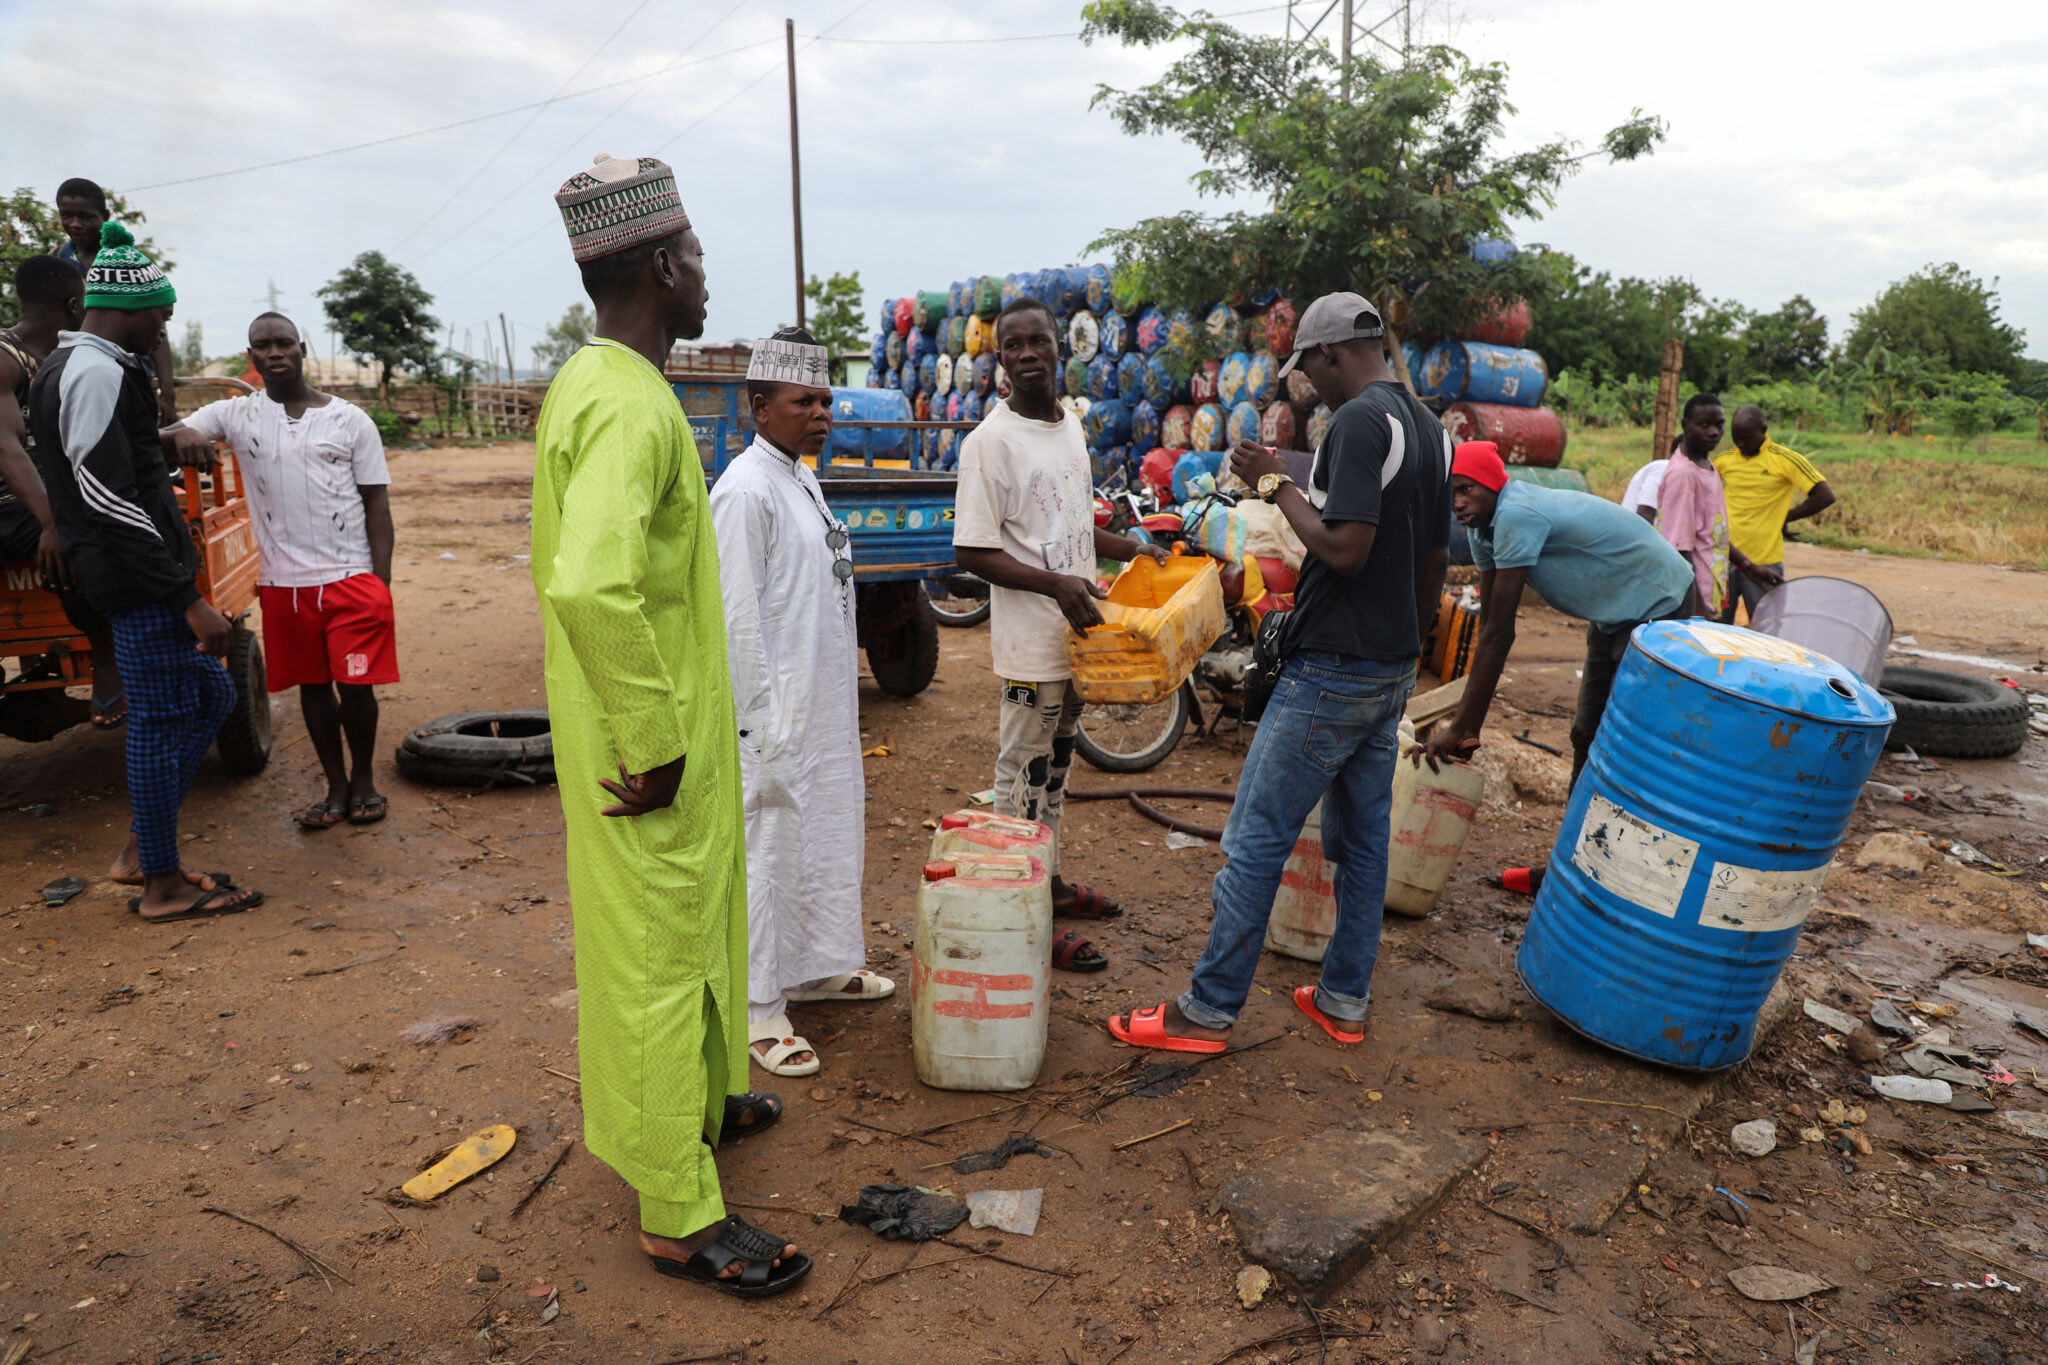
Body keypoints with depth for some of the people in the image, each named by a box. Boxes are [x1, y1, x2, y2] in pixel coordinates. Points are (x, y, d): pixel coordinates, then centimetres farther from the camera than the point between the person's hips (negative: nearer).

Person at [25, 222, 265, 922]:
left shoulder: (64, 366, 18)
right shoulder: (97, 373, -16)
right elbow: (111, 500, -22)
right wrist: (189, 599, -22)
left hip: (130, 575, 11)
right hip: (141, 582, -11)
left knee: (209, 696, 17)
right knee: (159, 721, -3)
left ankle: (143, 845, 24)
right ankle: (162, 885, 9)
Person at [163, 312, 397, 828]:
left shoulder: (350, 419, 3)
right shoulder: (236, 415, 7)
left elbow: (376, 503, 2)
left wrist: (382, 583, -5)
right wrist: (183, 433, -26)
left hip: (352, 577, -2)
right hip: (284, 582, 2)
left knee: (356, 686, -3)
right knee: (312, 686, 10)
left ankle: (364, 780, 18)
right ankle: (336, 787, 23)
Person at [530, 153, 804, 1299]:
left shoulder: (588, 385, 10)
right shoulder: (632, 406, -23)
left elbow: (560, 562, 19)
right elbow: (591, 586, -38)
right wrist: (652, 744, -27)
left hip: (654, 734, 10)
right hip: (653, 753, -10)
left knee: (691, 935, 24)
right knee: (661, 957, 3)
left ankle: (701, 1100, 45)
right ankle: (681, 1213, 19)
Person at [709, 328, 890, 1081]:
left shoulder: (802, 479, 13)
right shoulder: (746, 490, -16)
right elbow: (738, 617, -18)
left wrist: (839, 702, 18)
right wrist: (760, 722, -19)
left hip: (828, 707, 10)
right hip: (780, 713, -10)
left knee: (829, 836, 18)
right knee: (770, 850, -1)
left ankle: (816, 964, 35)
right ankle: (757, 1010, 12)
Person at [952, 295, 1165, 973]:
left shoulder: (1070, 426, 11)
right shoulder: (989, 442, -14)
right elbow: (972, 551, -18)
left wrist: (1133, 550, 12)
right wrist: (1055, 584, -28)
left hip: (1078, 631, 8)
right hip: (1031, 641, -8)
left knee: (1056, 763, 19)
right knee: (1024, 775, 0)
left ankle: (1051, 883, 35)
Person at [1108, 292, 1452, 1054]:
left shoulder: (1360, 422, -16)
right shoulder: (1428, 430, 13)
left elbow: (1345, 549, -26)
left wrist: (1277, 486, -13)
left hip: (1332, 670, -10)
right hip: (1392, 670, 10)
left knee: (1257, 841, -3)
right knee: (1363, 836, 15)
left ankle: (1210, 1010, 6)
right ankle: (1345, 1000, 26)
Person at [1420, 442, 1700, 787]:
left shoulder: (1516, 515, -32)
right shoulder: (1484, 525, -5)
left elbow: (1499, 635, -32)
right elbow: (1488, 629, -4)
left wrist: (1460, 729, -28)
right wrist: (1468, 728, -7)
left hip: (1661, 607, -9)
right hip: (1614, 617, 9)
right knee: (1587, 735, 15)